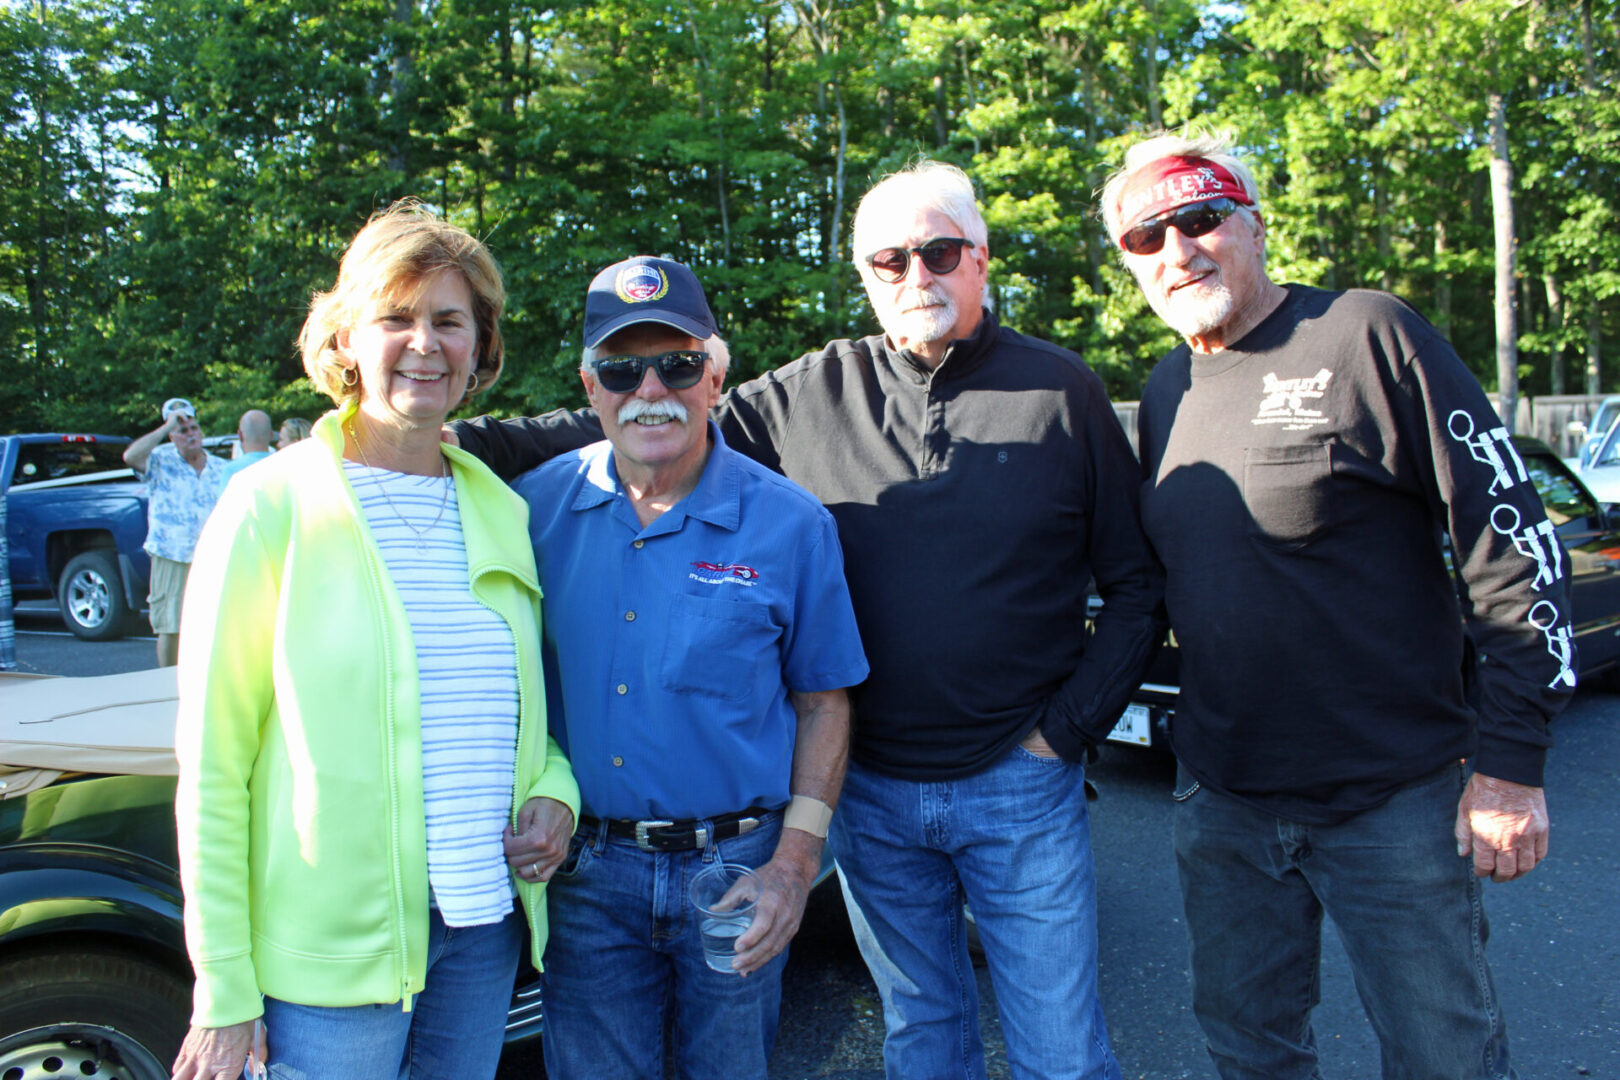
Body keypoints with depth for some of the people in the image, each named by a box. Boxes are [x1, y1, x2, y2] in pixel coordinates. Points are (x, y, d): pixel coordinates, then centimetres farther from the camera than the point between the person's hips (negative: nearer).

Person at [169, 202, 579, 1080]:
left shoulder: (502, 512, 6)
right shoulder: (272, 508, -7)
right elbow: (211, 767, -7)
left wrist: (554, 789, -4)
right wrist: (223, 993, -9)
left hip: (488, 918, 4)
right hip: (333, 943, -4)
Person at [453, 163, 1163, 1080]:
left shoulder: (1061, 392, -3)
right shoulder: (812, 393, 1)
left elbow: (1137, 586, 1)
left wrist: (1064, 732, -6)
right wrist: (469, 440, -8)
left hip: (1020, 789, -1)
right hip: (871, 790, 2)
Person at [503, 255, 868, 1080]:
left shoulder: (791, 524, -7)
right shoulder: (536, 508, -3)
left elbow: (823, 701, -1)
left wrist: (796, 859, -8)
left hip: (736, 866, -1)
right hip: (587, 871, 1)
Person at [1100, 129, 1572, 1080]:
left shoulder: (1366, 338, -12)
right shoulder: (1164, 395, 7)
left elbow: (1515, 543, -12)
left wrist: (1510, 763, -13)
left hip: (1395, 798, -5)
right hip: (1223, 804, 5)